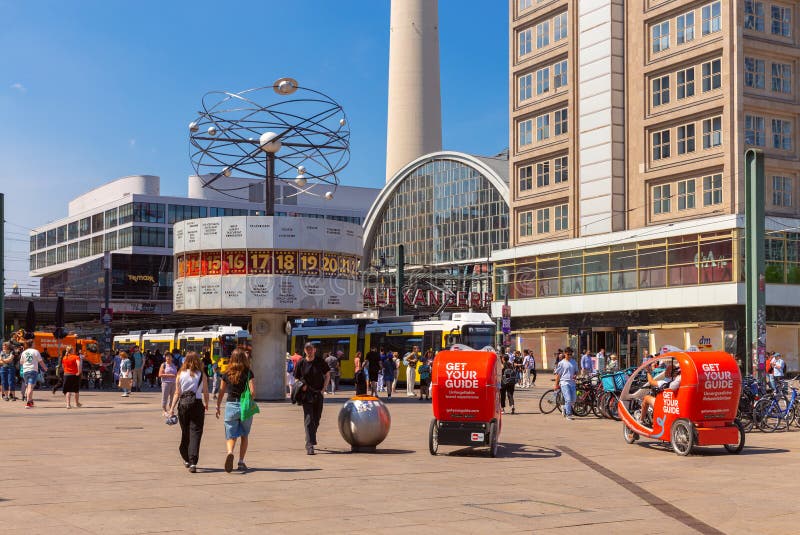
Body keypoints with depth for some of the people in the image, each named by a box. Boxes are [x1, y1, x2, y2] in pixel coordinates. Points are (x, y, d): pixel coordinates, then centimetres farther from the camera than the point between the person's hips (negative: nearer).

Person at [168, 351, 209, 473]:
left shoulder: (180, 374, 1)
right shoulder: (202, 375, -2)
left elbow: (177, 393, -1)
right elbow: (205, 392, 3)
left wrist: (172, 408, 3)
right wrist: (206, 404, 21)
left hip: (183, 404, 2)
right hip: (197, 404, -2)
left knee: (185, 432, 16)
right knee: (195, 432, -3)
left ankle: (186, 459, 30)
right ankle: (193, 462, -14)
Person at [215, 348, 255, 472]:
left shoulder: (227, 374, 1)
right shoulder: (248, 373, -5)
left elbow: (221, 392, 7)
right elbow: (253, 392, -11)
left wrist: (218, 407, 18)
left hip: (231, 406, 0)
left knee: (230, 436, 3)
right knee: (244, 436, 17)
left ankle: (230, 452, -28)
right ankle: (241, 462, 15)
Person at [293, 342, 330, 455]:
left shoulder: (320, 362, 1)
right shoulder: (301, 363, 0)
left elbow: (327, 375, 11)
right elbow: (296, 379, 9)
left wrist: (323, 388, 0)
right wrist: (302, 386, -11)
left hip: (318, 394, 2)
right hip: (307, 395, -2)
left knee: (316, 419, 11)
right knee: (308, 420, -10)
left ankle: (310, 440, 32)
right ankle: (309, 446, -14)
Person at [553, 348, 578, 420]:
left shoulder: (573, 362, 11)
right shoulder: (561, 363, -2)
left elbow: (576, 371, 22)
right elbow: (557, 374, 1)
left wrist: (575, 376, -1)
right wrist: (556, 384, -1)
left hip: (572, 382, 5)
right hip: (564, 382, -5)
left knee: (573, 400, 5)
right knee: (568, 399, -13)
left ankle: (565, 409, 29)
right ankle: (568, 414, -6)